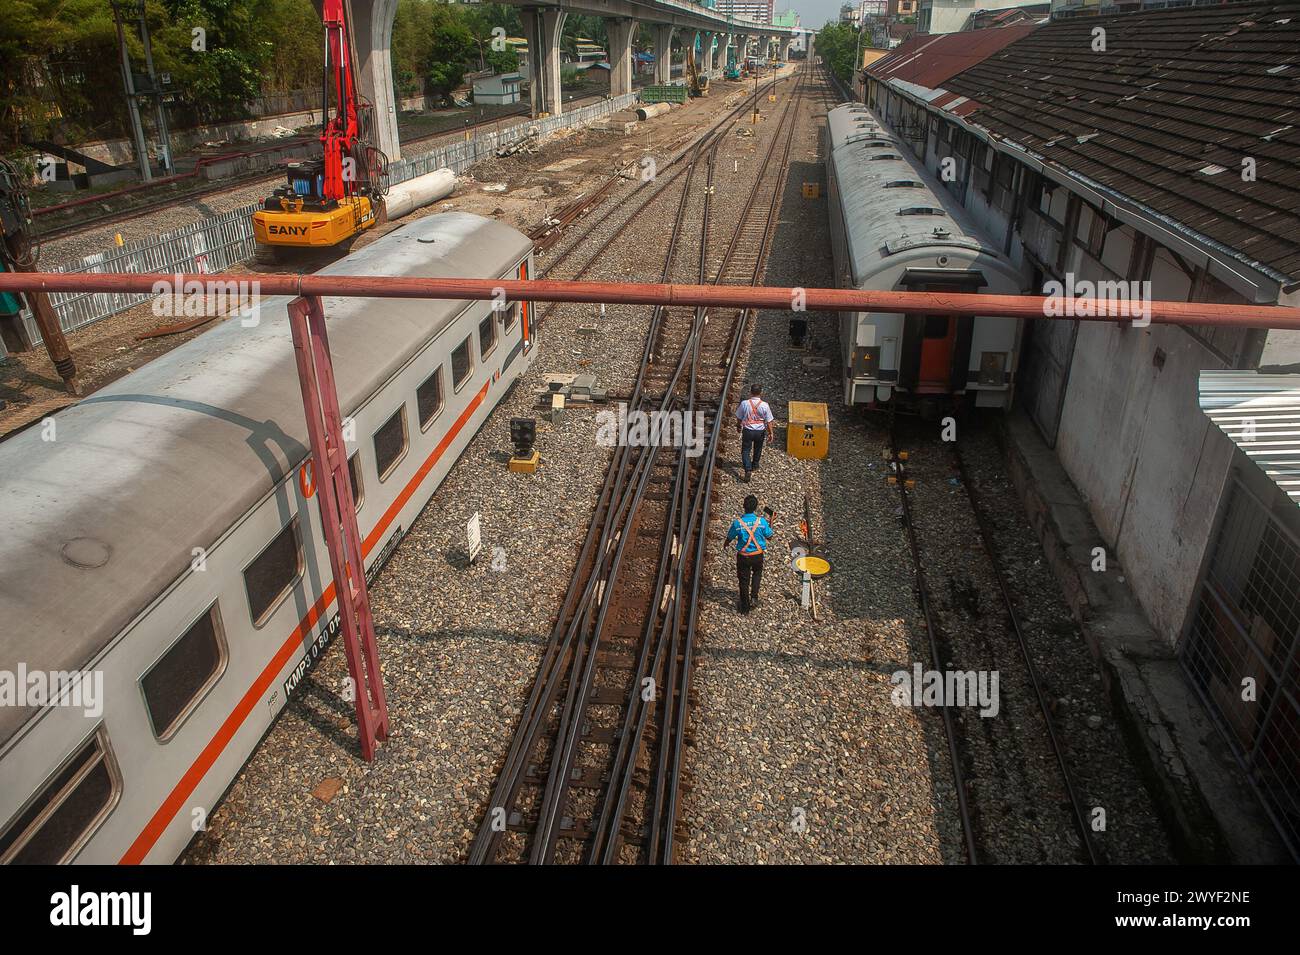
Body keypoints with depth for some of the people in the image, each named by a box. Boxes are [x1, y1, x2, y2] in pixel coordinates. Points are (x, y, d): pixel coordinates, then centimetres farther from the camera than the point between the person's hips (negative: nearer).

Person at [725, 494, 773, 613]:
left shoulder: (737, 522, -16)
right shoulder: (761, 521, -15)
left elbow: (730, 538, -2)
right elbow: (769, 537, -2)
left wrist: (725, 545, 22)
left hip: (743, 556, -1)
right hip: (758, 555, 1)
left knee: (744, 580, 13)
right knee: (757, 573, 30)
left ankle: (745, 608, 22)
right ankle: (754, 597, 17)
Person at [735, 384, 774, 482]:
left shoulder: (744, 403, -15)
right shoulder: (765, 405, -17)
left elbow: (739, 417, -1)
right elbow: (768, 421, -9)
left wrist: (739, 426, 19)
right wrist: (770, 432, 5)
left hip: (747, 431, -1)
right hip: (760, 431, 1)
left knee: (745, 451, 8)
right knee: (758, 449, 25)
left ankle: (748, 470, -10)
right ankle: (755, 465, 45)